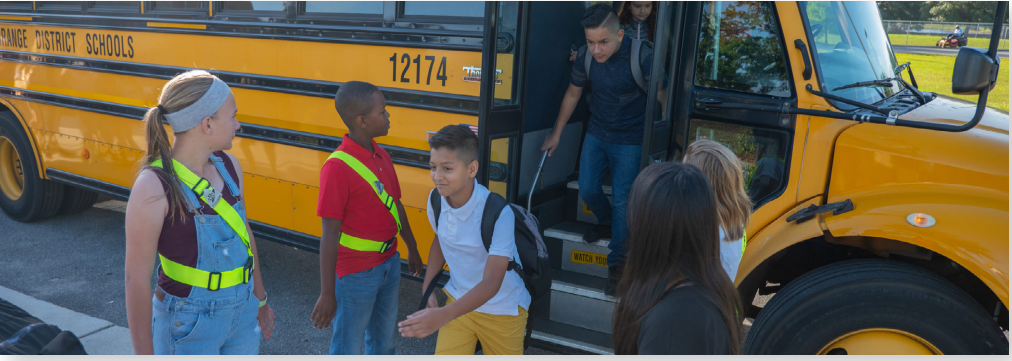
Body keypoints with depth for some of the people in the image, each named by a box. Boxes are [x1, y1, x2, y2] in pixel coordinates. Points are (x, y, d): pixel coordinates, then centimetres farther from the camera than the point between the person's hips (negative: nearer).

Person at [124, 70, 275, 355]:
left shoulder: (228, 166, -3)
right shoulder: (153, 187, -22)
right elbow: (137, 279, -16)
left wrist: (260, 298, 17)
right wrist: (145, 356, -12)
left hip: (241, 313, 6)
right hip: (188, 325, -6)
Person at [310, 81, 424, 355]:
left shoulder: (381, 156, 1)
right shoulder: (337, 167, -22)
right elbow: (330, 234, -22)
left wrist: (411, 249, 21)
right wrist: (327, 294, -19)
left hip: (389, 263, 7)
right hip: (356, 274, -7)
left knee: (383, 340, 23)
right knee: (349, 348, 9)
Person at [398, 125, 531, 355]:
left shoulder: (498, 213, -30)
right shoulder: (436, 199, -12)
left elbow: (491, 282, -33)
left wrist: (443, 315, -43)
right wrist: (427, 288, 2)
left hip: (502, 310, -4)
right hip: (459, 301, 4)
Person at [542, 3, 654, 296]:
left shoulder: (642, 57, -25)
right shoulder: (585, 55, -11)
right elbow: (573, 93, 6)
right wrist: (556, 133, 13)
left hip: (630, 139, -4)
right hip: (597, 132, 4)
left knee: (621, 201, -3)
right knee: (587, 189, 6)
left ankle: (617, 264, 11)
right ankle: (607, 224, 38)